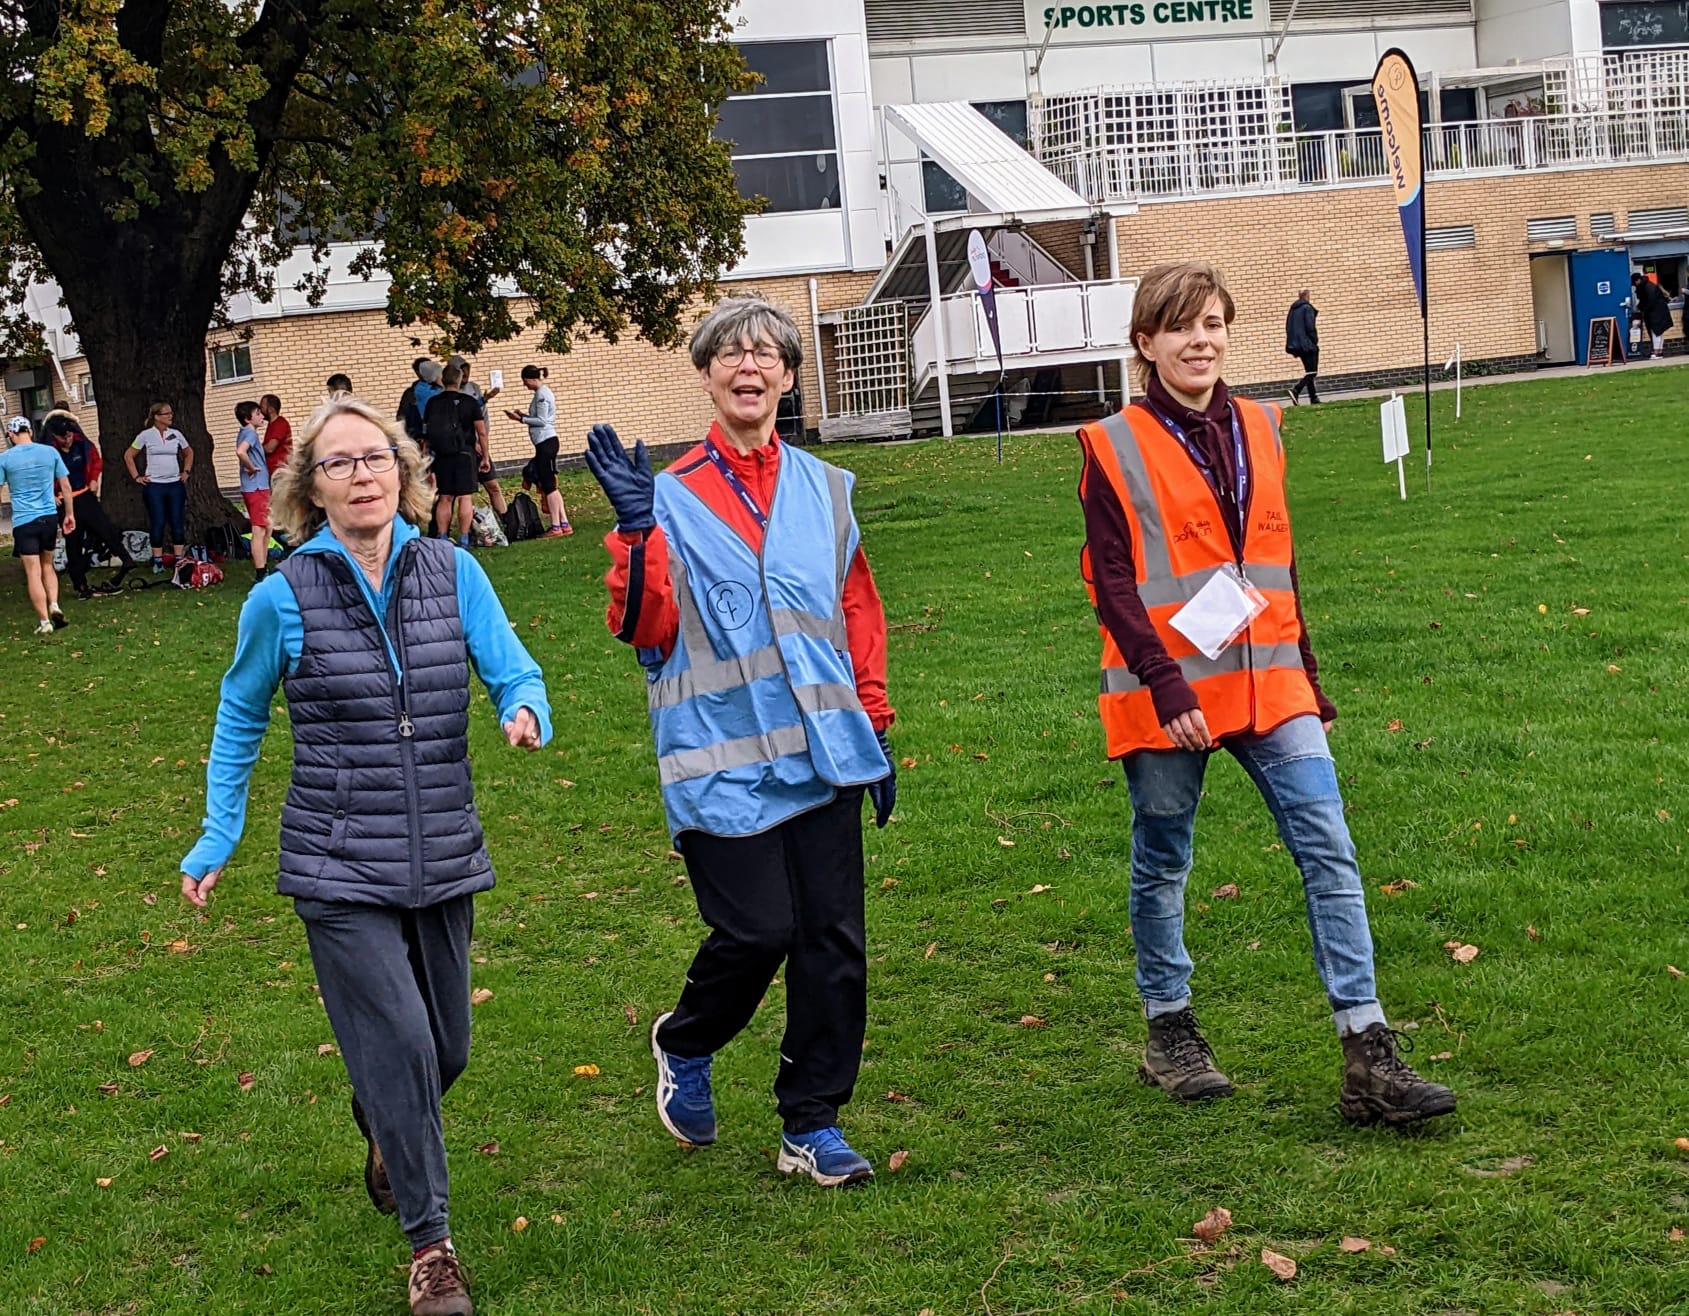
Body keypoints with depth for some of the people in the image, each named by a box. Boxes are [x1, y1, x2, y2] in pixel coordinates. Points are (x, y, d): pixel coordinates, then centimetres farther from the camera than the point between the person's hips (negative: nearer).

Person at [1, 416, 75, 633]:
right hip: (49, 517, 3)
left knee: (33, 572, 1)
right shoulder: (50, 452, 2)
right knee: (47, 565, 20)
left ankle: (44, 622, 0)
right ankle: (54, 606, 1)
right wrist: (70, 514, 16)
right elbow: (66, 487, 6)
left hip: (23, 520, -3)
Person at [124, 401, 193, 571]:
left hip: (175, 484, 3)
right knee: (158, 524, -3)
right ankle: (157, 562, 3)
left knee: (178, 524, 1)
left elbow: (188, 453, 23)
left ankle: (179, 561, 7)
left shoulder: (176, 434, 6)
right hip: (154, 486, -3)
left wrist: (186, 471, 12)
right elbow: (128, 456, 5)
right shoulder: (146, 435, -2)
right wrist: (136, 477, 0)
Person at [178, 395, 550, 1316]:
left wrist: (526, 713, -31)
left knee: (445, 1048, 15)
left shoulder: (454, 574, -2)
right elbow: (239, 722, 7)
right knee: (399, 1044, -10)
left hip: (443, 859, 3)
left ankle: (384, 1129, 50)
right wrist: (217, 840, 6)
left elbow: (514, 672, -7)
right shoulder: (283, 598, -7)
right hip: (340, 869, -3)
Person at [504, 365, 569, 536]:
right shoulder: (544, 392, 17)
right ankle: (564, 523, 11)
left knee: (548, 484, -7)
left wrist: (521, 419, -12)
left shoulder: (542, 394, -12)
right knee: (550, 485, 11)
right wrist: (521, 416, 13)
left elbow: (542, 421, -17)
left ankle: (556, 527, -5)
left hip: (545, 442, -10)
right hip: (547, 441, 10)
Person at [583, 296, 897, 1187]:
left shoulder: (823, 488, 11)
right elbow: (645, 627, -10)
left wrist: (874, 730, 14)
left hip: (820, 750, 4)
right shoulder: (671, 496, 0)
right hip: (724, 756, -4)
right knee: (758, 930, -9)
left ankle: (812, 1127, 18)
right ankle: (683, 1047, 23)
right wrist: (635, 529, -23)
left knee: (833, 939, 3)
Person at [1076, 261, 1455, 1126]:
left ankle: (1367, 1055, -4)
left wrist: (1307, 676, 18)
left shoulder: (1258, 430, 11)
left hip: (1268, 683, 4)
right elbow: (1111, 583, -9)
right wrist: (1166, 684, -19)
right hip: (1167, 692, -4)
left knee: (1330, 853, -5)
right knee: (1163, 864, 10)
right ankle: (1170, 1035, 28)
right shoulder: (1115, 448, -4)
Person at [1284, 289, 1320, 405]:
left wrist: (1293, 346, 17)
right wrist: (1315, 342, -6)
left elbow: (1288, 327, 15)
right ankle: (1296, 391, -24)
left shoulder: (1293, 309, 14)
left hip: (1296, 345, 8)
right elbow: (1310, 327, -16)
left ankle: (1314, 398, 12)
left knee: (1309, 371, 14)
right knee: (1312, 371, -7)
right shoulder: (1307, 308, -10)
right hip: (1307, 345, -8)